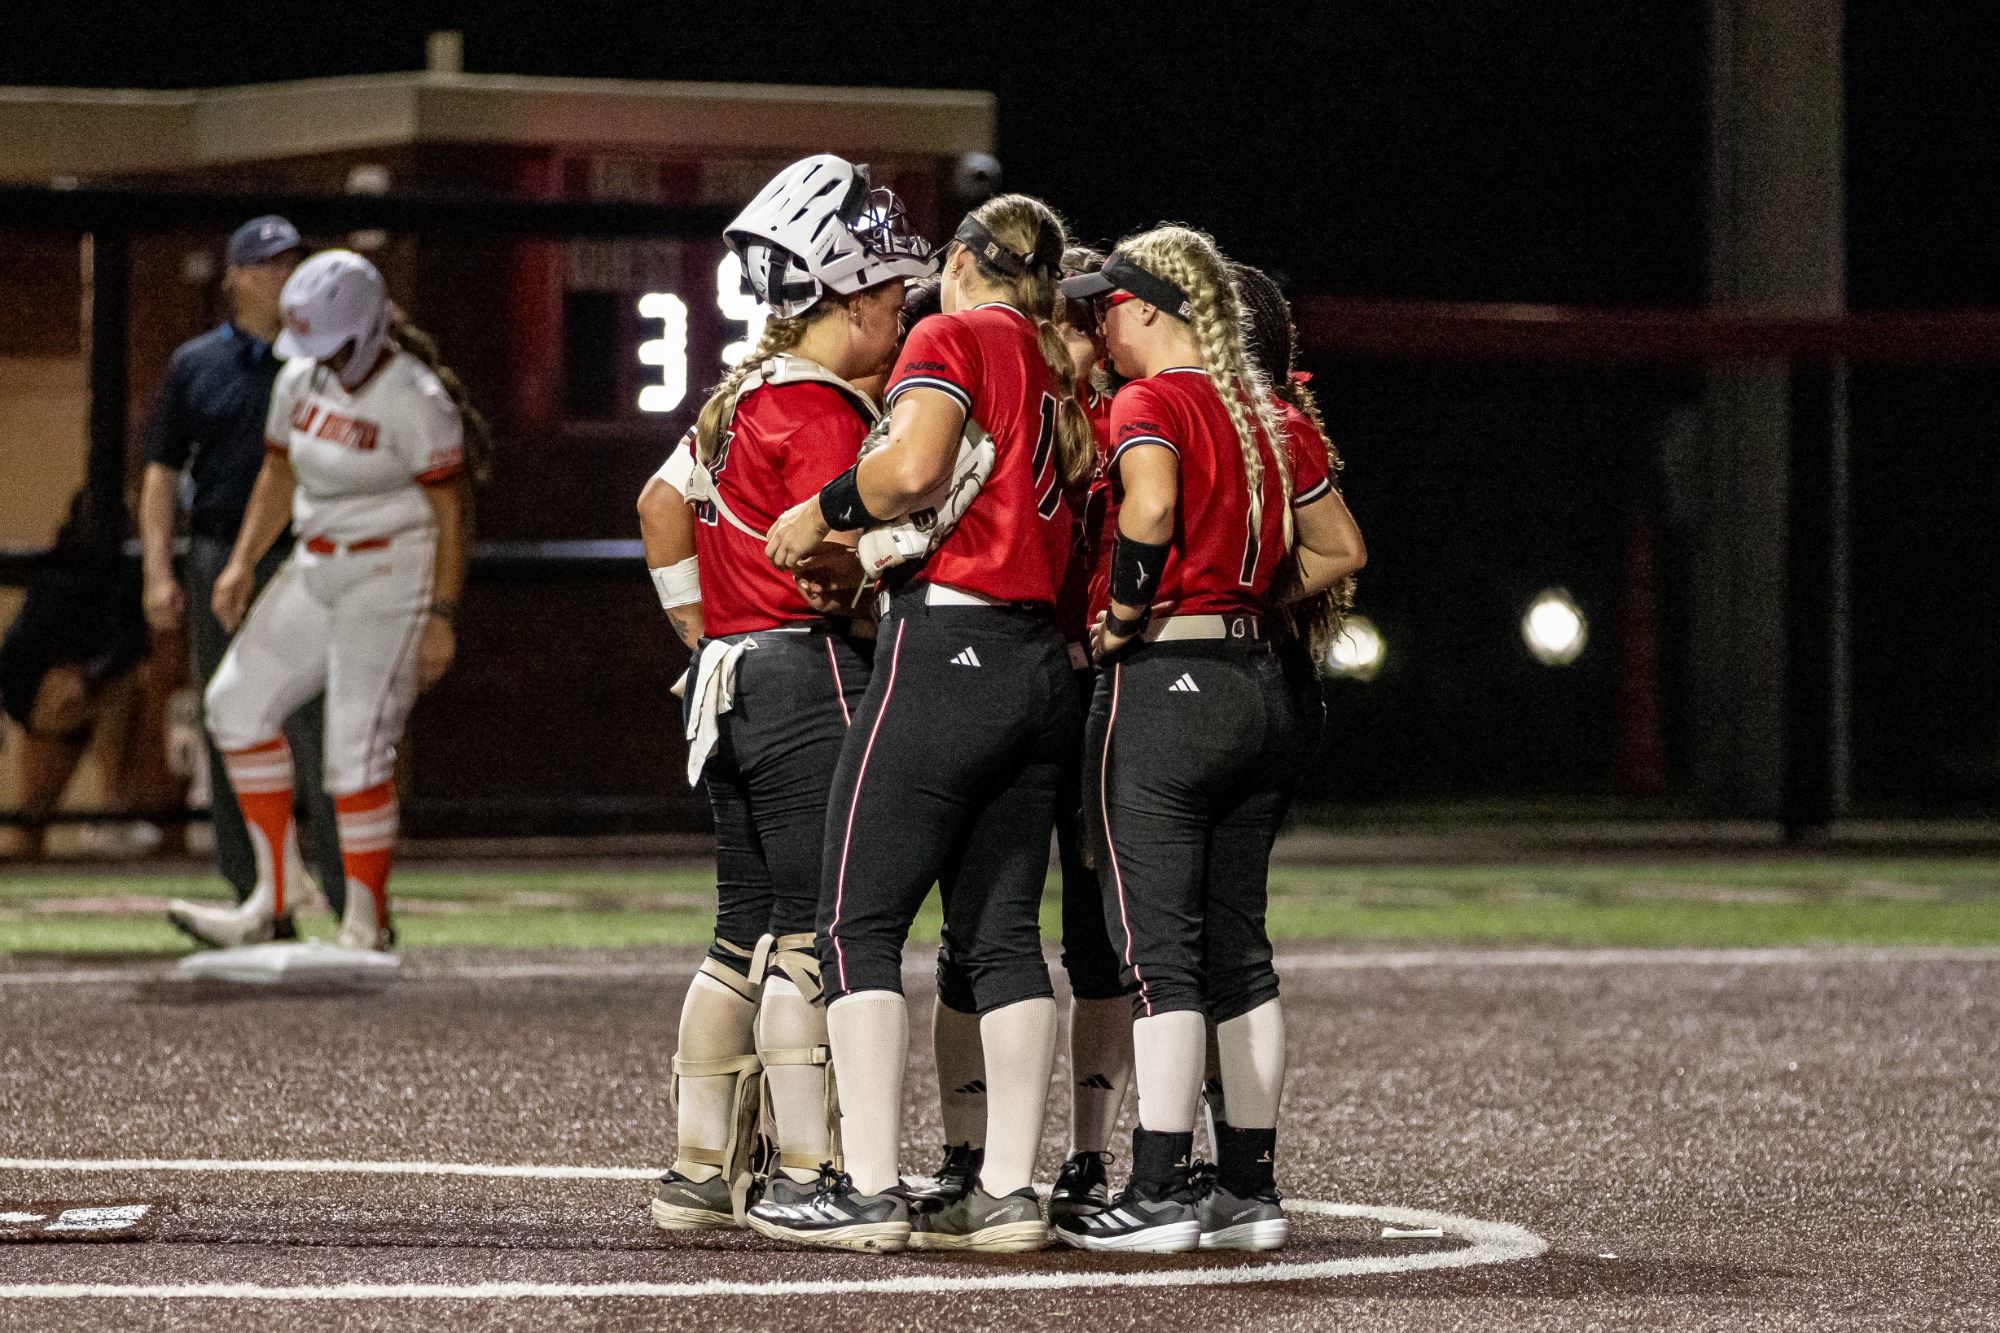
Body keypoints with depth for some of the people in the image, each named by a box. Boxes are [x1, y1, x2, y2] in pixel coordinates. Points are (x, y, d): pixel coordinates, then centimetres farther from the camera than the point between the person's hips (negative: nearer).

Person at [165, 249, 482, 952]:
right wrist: (242, 563, 3)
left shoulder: (416, 400, -18)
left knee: (356, 748, -12)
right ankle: (272, 897, 8)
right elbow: (278, 477, 15)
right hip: (318, 570, 8)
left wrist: (441, 619, -18)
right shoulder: (301, 381, 3)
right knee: (237, 704, 3)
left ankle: (367, 923, 1)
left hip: (394, 576, -8)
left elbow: (451, 512, -15)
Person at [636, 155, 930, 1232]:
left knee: (748, 931, 12)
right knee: (818, 929, -7)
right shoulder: (825, 412, -13)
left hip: (731, 678, 9)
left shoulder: (747, 395, 15)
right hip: (810, 672, -9)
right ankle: (805, 1176, -8)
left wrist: (703, 636, 25)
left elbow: (662, 505, 24)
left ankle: (701, 1173, 14)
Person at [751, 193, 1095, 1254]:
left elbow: (913, 469, -19)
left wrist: (824, 511, -5)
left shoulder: (952, 338, -3)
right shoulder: (1062, 373, 17)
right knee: (1004, 932, 9)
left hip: (945, 649, -7)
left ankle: (869, 1188, -8)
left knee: (859, 923, -3)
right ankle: (1008, 1191, 5)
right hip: (1042, 666, 7)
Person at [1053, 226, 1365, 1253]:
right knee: (1237, 945, 11)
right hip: (1260, 687, 7)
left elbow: (1151, 507, -29)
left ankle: (1160, 1193, -7)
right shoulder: (1265, 413, 13)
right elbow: (1339, 551, 19)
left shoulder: (1151, 402, -9)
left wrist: (1121, 617, -16)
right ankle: (1249, 1188, 12)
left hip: (1162, 682, -7)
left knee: (1159, 945, -5)